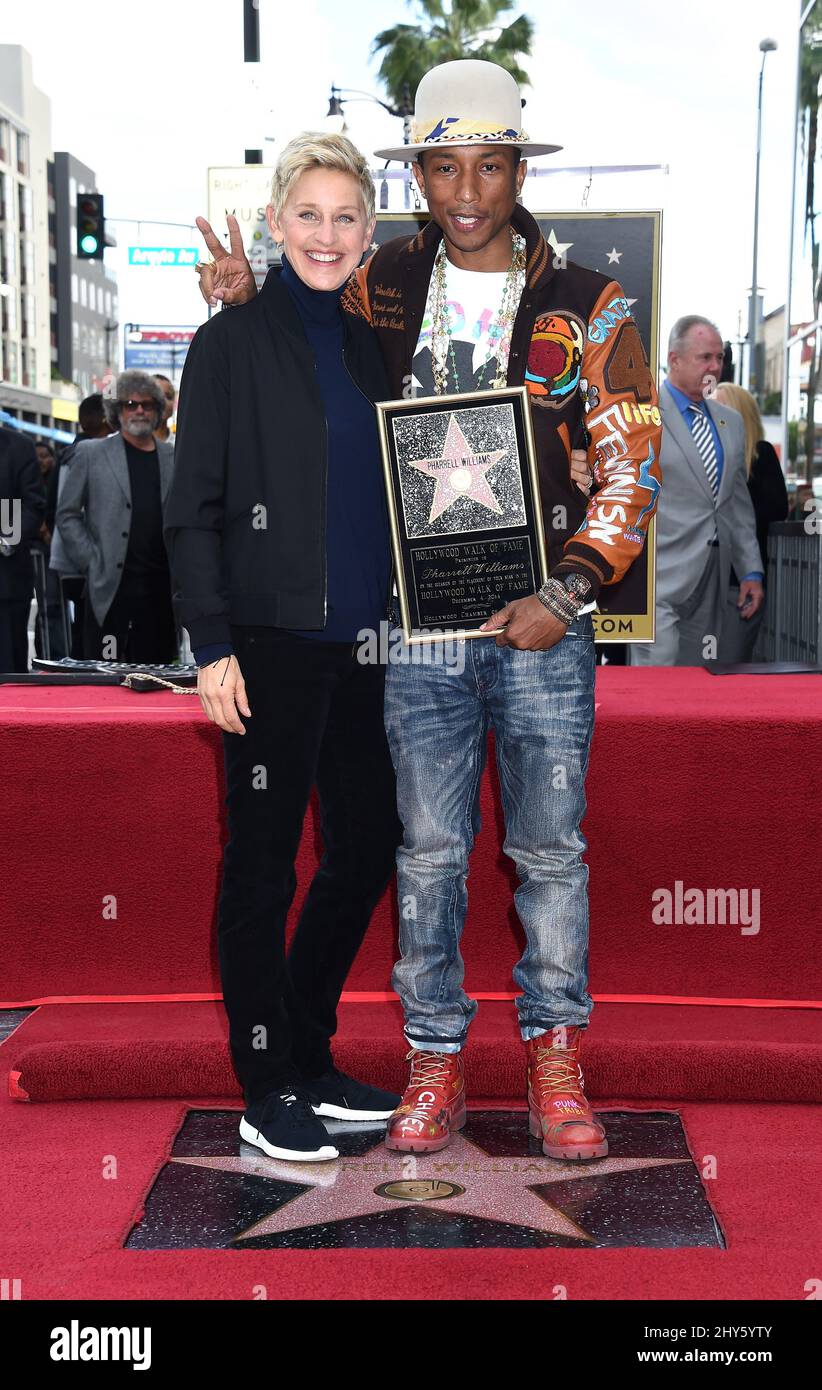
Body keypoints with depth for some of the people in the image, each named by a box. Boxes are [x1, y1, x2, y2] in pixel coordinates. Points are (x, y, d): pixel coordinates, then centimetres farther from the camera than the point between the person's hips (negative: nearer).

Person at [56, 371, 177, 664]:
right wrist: (92, 563, -3)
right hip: (110, 586, -2)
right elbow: (67, 515, 5)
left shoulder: (173, 459, 11)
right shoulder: (90, 454, 5)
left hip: (161, 586, 2)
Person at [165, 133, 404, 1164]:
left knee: (368, 847, 11)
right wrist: (212, 645, -13)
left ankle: (311, 1059, 27)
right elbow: (192, 512, -6)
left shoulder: (368, 345, 14)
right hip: (273, 644, -6)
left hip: (362, 644, 6)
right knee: (263, 863, 2)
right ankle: (268, 1092, 14)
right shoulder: (231, 343, -3)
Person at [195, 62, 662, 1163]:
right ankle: (435, 1058, 21)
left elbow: (634, 468, 0)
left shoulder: (586, 308, 2)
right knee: (429, 853, 7)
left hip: (544, 619, -1)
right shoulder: (387, 289, 7)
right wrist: (243, 292, 2)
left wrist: (566, 593, -11)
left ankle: (555, 1057, 21)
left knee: (551, 851, 6)